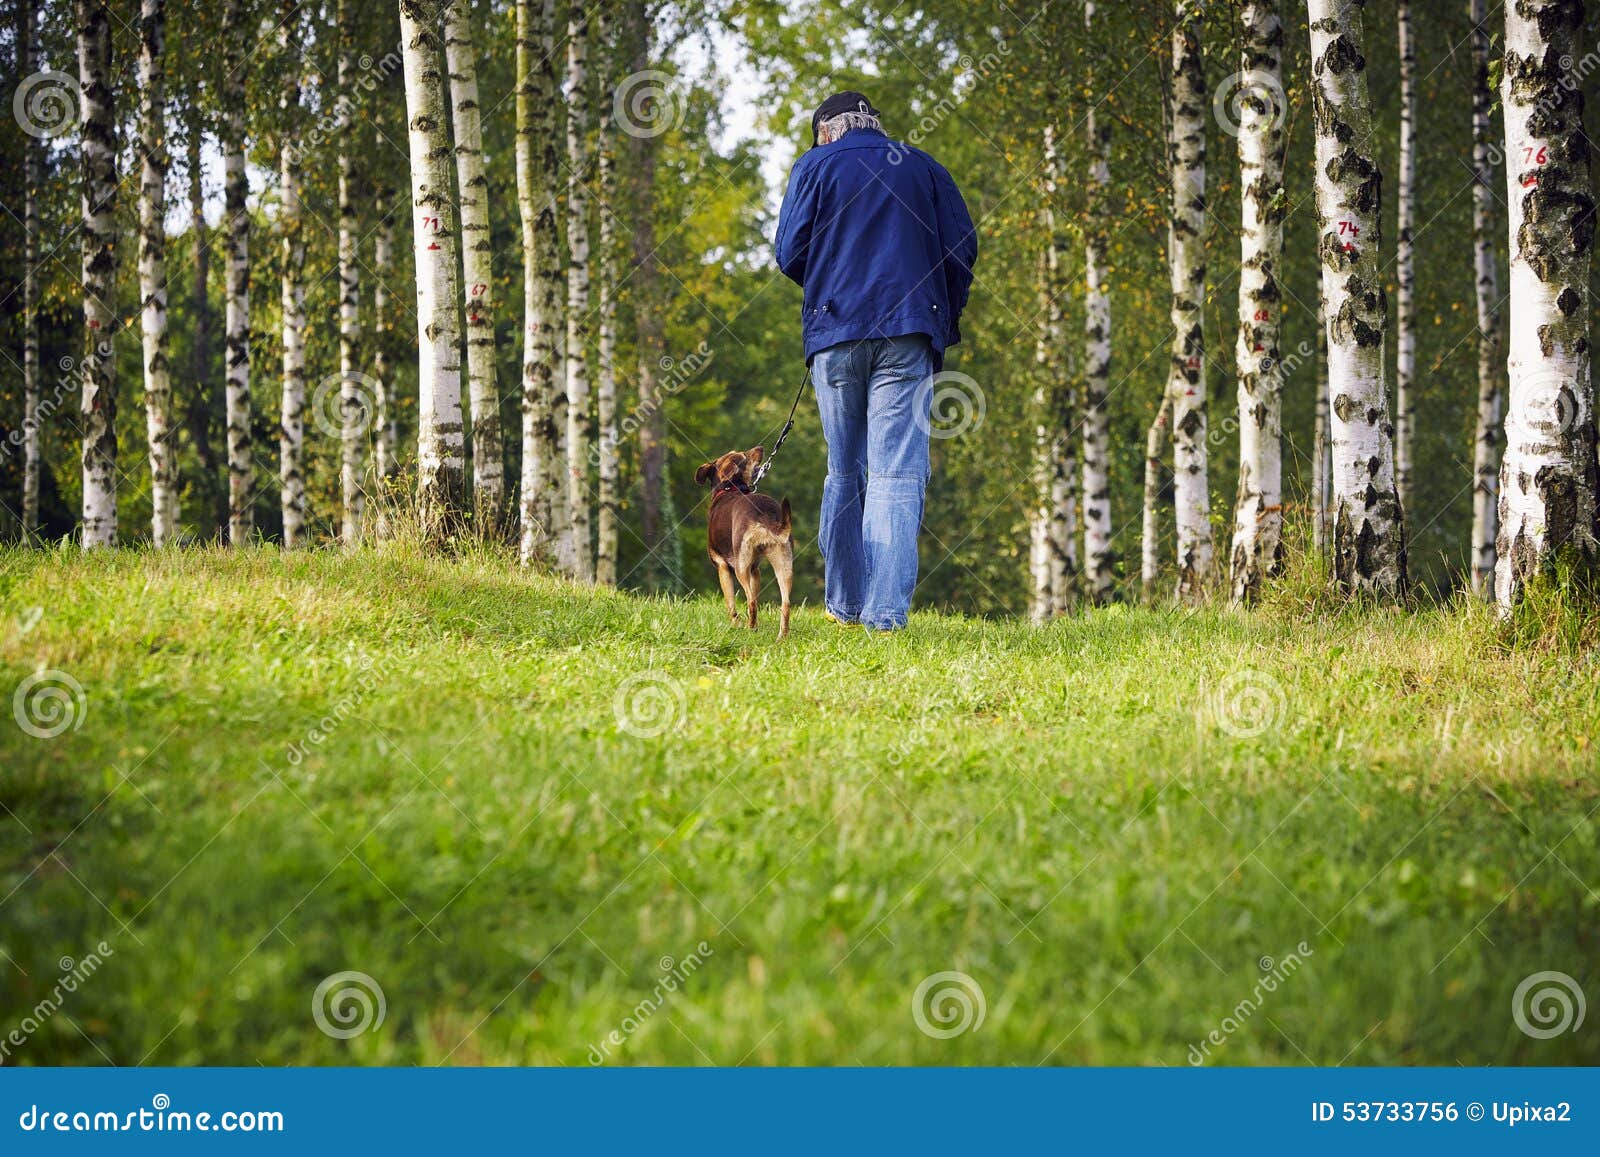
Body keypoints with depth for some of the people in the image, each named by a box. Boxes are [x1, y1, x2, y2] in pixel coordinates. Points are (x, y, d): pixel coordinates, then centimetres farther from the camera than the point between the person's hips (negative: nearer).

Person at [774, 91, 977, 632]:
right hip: (908, 335, 0)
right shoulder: (924, 167, 14)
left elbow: (790, 253, 1)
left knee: (844, 472, 13)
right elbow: (963, 247, 7)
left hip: (836, 330, 0)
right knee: (898, 474, -7)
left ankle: (843, 603, 16)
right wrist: (946, 318, 17)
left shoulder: (816, 166, 8)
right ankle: (886, 612, -18)